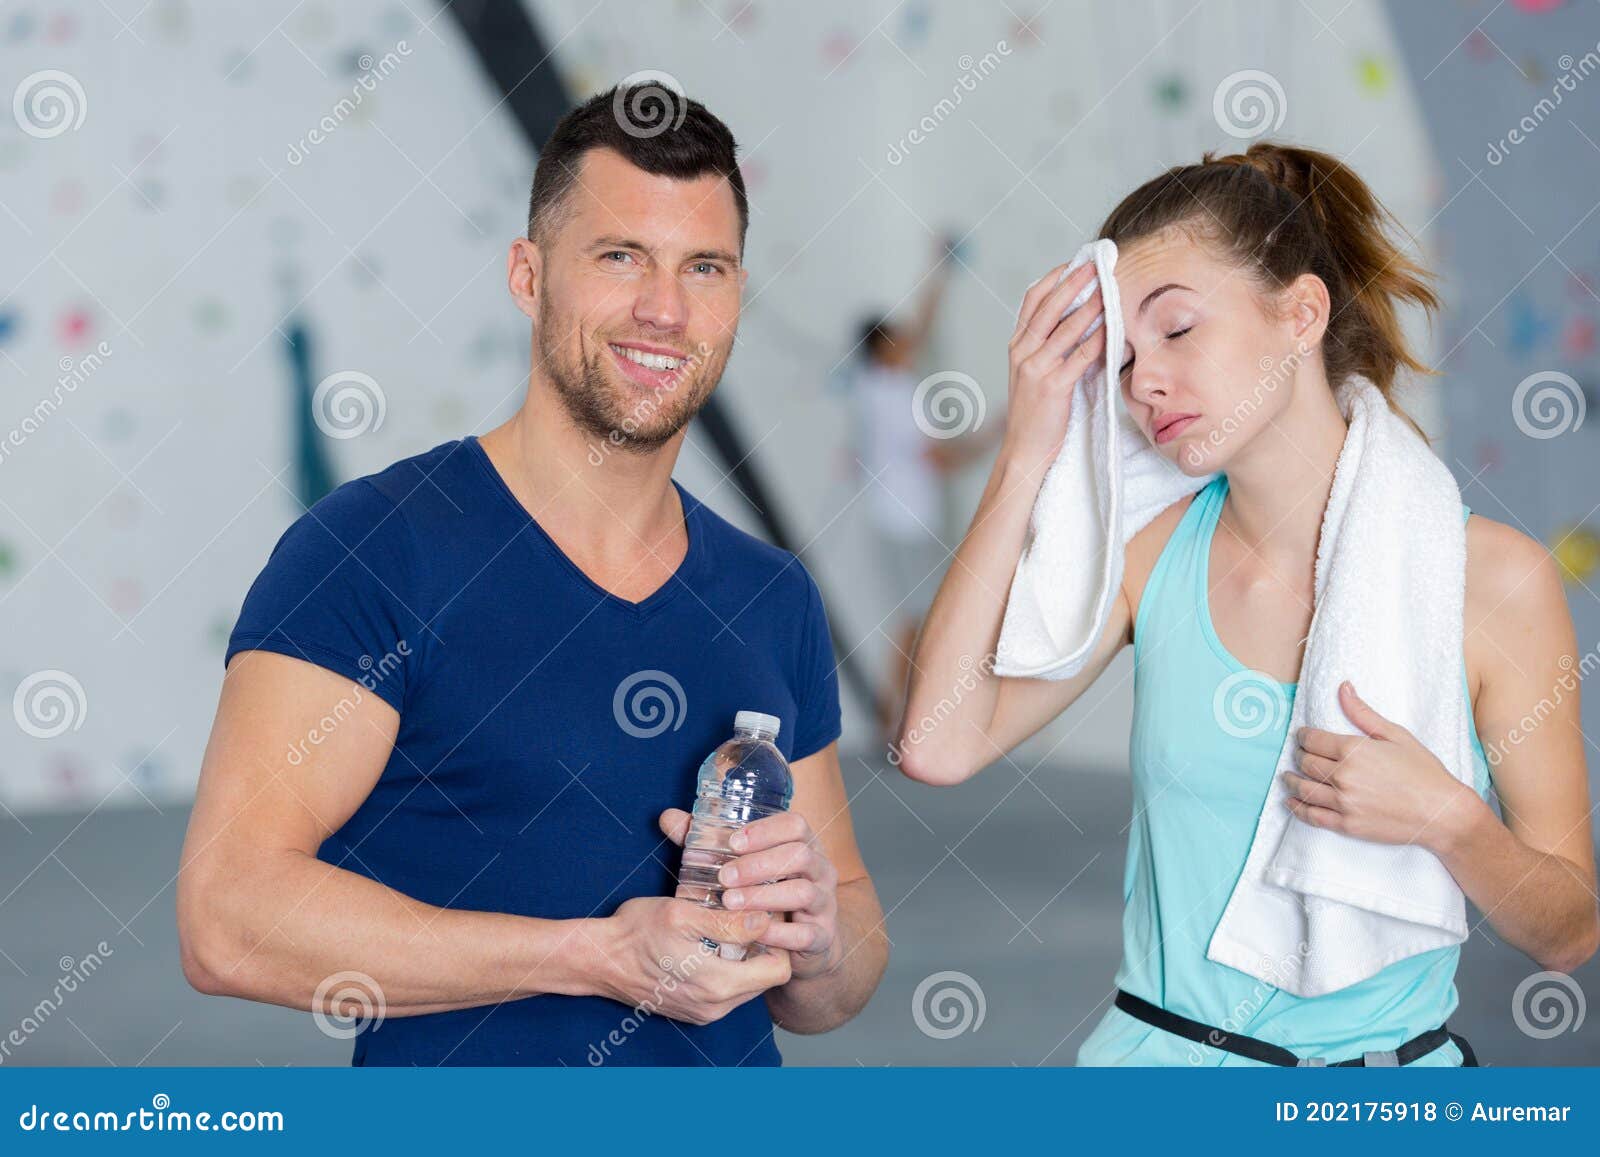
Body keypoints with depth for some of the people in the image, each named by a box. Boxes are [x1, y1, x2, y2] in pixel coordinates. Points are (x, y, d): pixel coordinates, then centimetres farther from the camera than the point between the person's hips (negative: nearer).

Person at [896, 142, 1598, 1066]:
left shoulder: (1493, 575, -8)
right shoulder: (1153, 548, 2)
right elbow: (941, 746, -13)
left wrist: (1448, 821, -23)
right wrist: (1028, 455, -9)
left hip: (1381, 1081, -2)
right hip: (1150, 1052, 3)